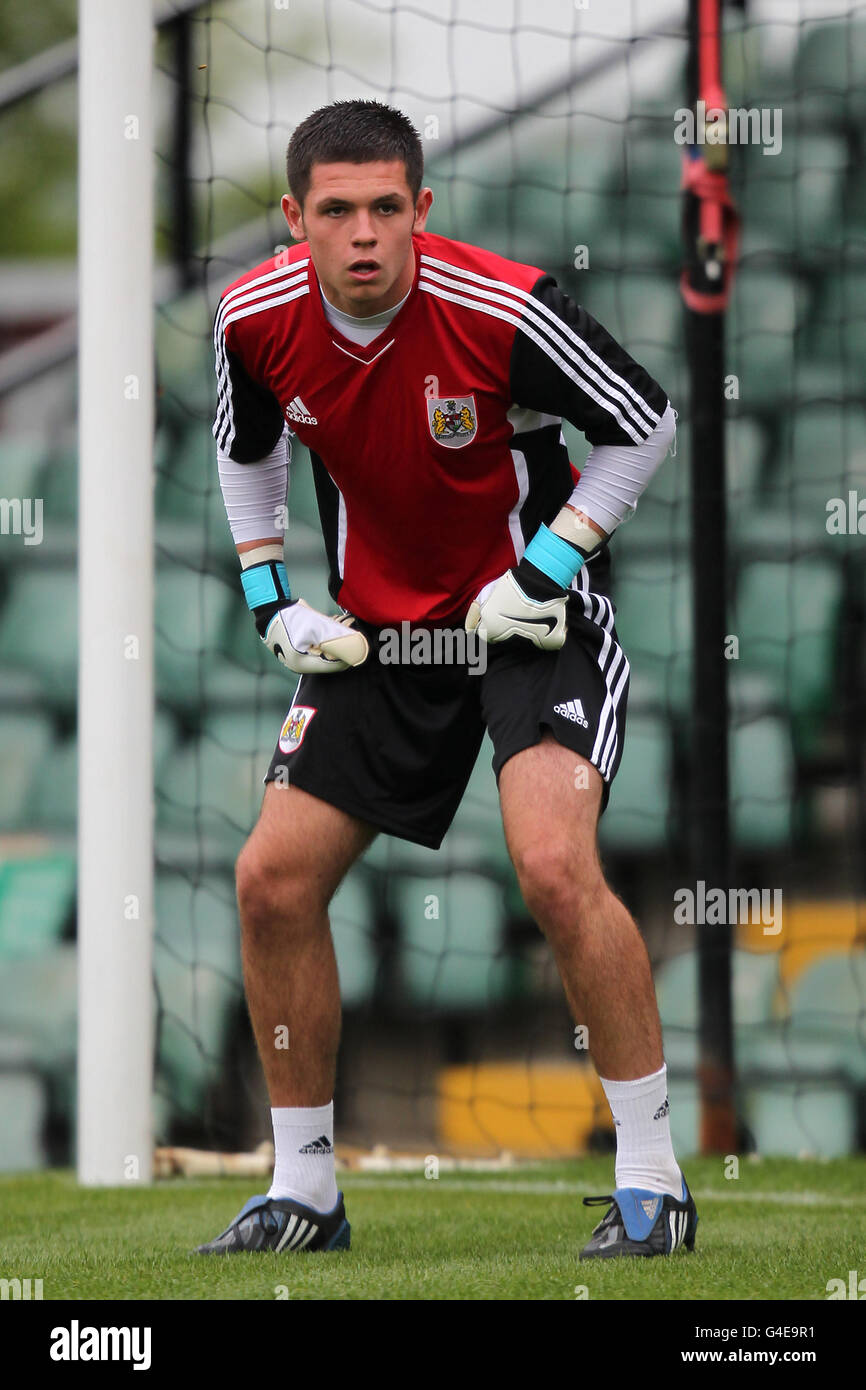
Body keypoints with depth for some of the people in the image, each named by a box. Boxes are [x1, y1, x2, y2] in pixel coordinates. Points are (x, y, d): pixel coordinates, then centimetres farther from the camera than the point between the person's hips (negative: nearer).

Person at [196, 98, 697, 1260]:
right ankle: (303, 1193, 15)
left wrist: (548, 567, -15)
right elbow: (246, 445, 12)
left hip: (528, 613, -5)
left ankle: (653, 1182, -12)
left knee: (557, 869, -25)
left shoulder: (505, 311, -25)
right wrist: (270, 593, 4)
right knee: (274, 883, -1)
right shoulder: (256, 319, -11)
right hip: (378, 627, 5)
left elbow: (645, 423, -10)